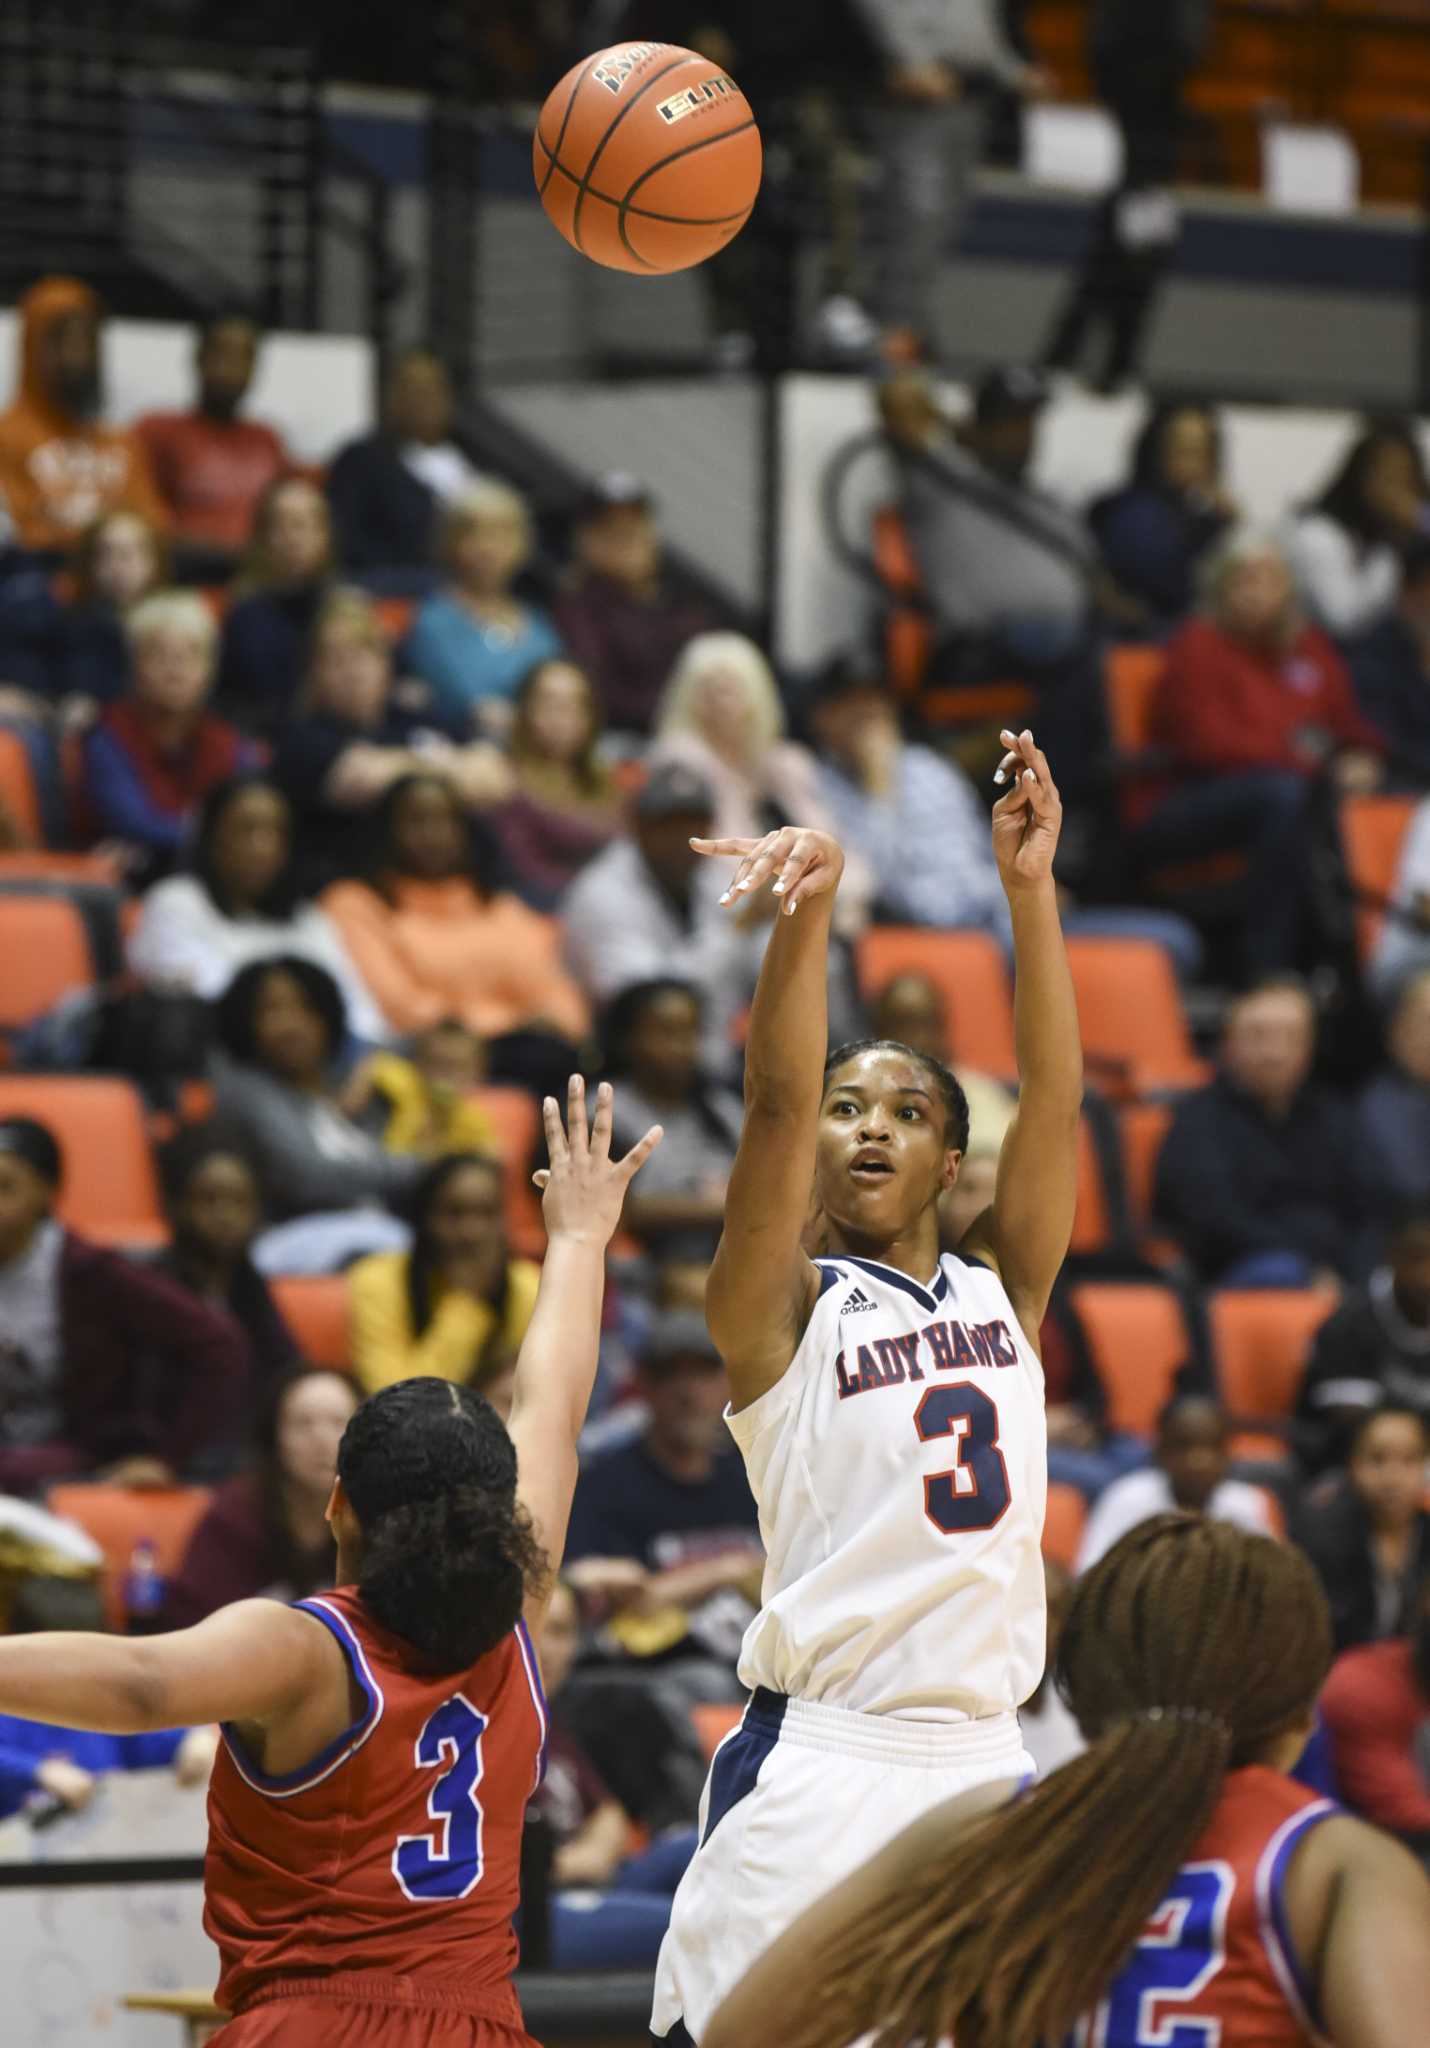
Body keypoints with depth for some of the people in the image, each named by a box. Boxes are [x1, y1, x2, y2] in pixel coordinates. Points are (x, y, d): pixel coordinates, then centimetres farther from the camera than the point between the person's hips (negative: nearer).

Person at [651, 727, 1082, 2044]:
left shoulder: (1000, 1291, 14)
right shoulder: (785, 1309, 2)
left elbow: (1056, 1094, 3)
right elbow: (775, 1105, -13)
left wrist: (1031, 885, -6)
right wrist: (810, 909, -27)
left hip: (984, 1758, 5)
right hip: (819, 1768, -5)